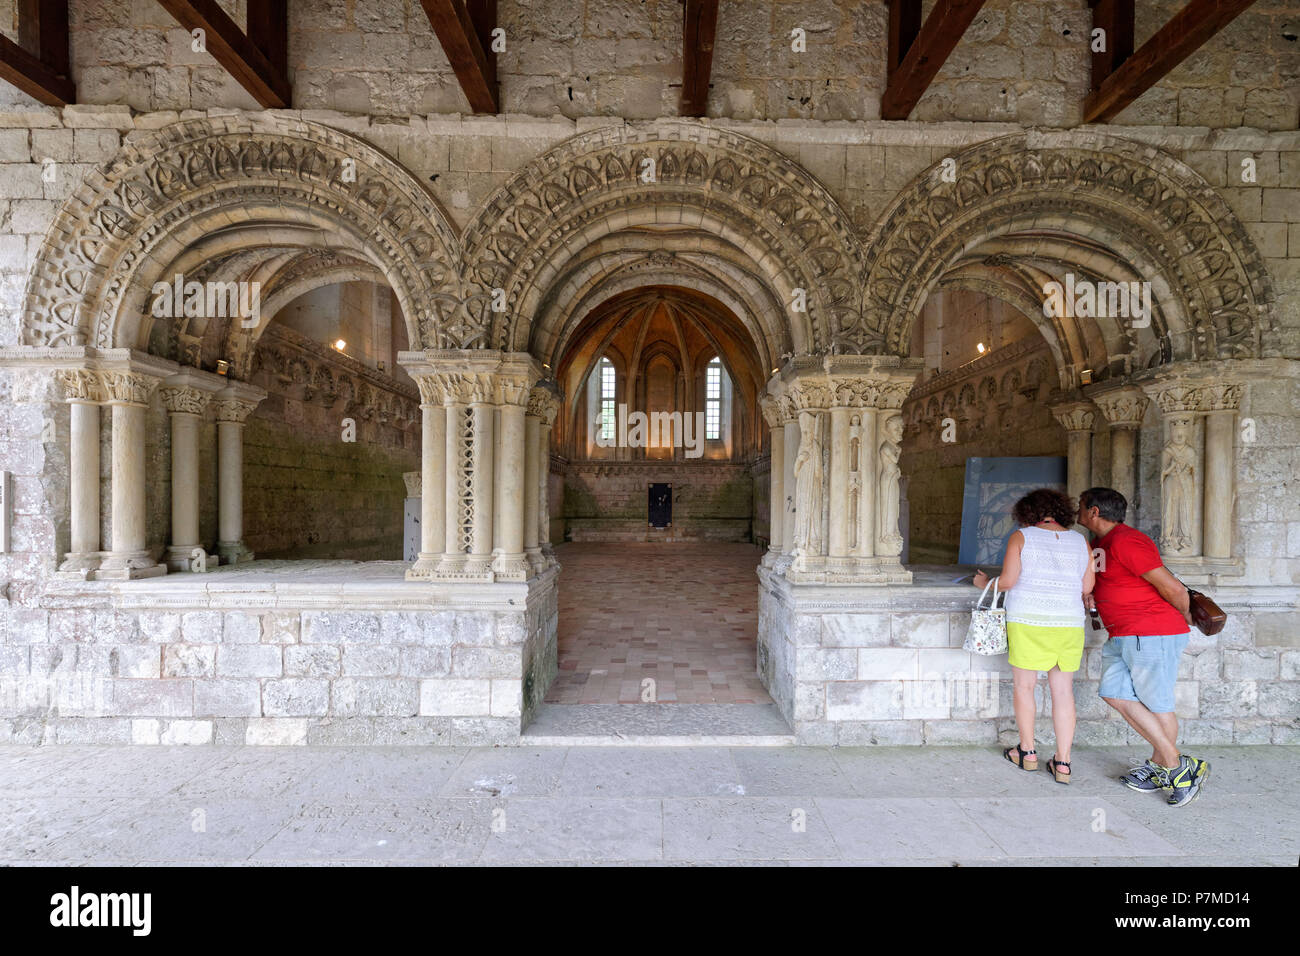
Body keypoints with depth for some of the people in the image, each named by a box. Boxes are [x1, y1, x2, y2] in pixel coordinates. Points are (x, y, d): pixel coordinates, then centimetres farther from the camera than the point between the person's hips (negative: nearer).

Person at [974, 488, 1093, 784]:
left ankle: (1027, 753, 22)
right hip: (1069, 624, 4)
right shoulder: (1080, 541, 8)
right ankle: (1062, 763, 13)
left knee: (1023, 686, 11)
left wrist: (985, 582, 10)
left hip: (1028, 622, -3)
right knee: (1063, 691, 10)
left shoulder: (1021, 537, -3)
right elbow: (1087, 588, 6)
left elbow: (1007, 580, -9)